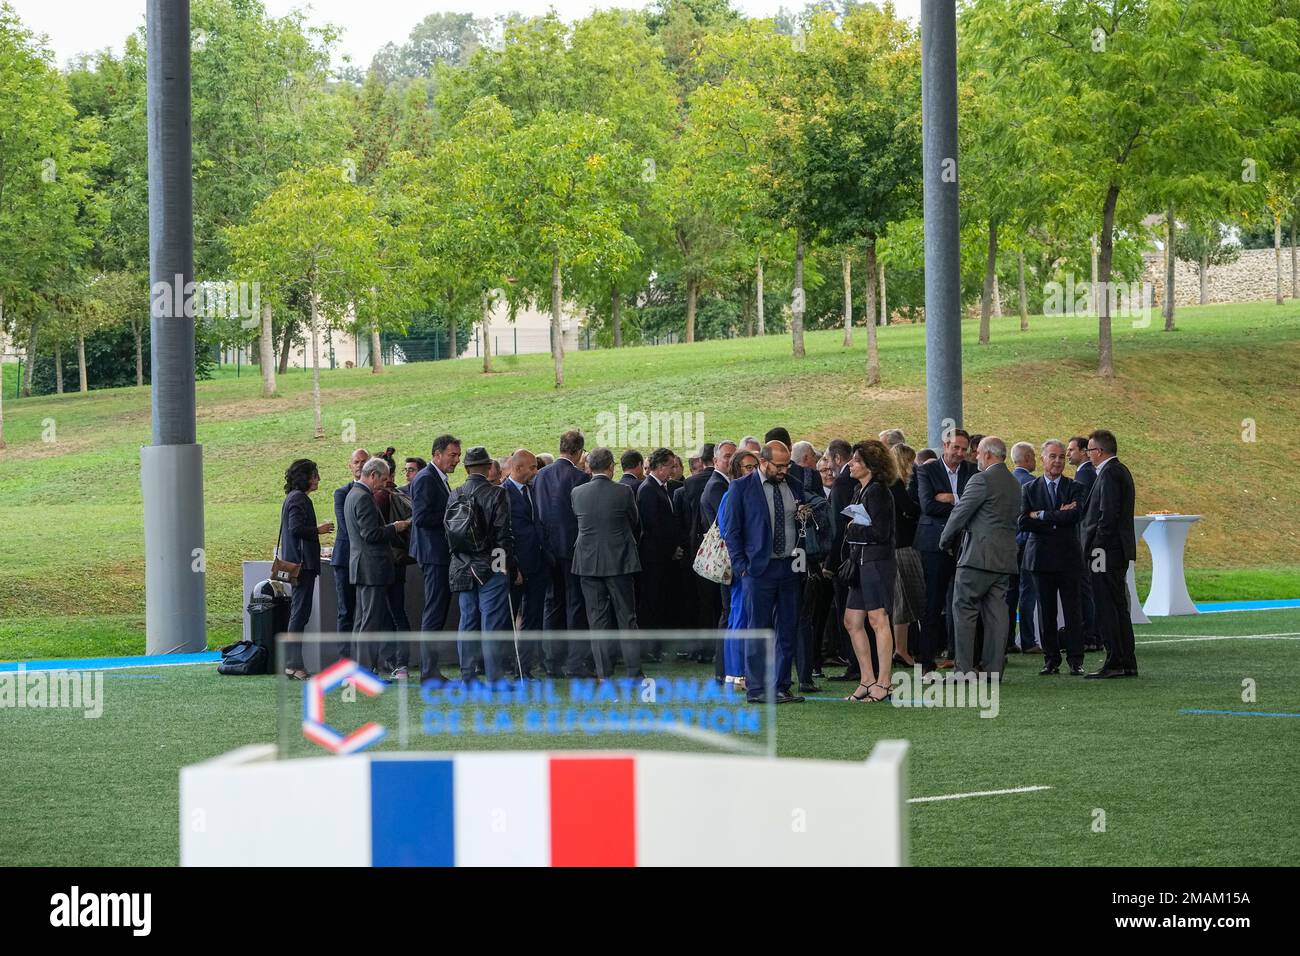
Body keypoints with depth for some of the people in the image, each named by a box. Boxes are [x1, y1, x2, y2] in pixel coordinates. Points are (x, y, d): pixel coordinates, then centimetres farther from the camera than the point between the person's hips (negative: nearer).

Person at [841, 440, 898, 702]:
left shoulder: (877, 491, -13)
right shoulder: (860, 490, 15)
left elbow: (880, 532, -18)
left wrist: (854, 527, -6)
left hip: (876, 561, -10)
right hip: (861, 563, 10)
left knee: (878, 621, -7)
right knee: (852, 622, 11)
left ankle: (884, 683, -4)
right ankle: (868, 680, 16)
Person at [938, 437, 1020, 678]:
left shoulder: (981, 480, -11)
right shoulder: (1014, 484, 14)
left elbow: (960, 513, -9)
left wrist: (945, 541, 7)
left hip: (978, 556, -8)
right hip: (1004, 557, 8)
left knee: (964, 611, -3)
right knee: (996, 614, 7)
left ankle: (962, 669, -7)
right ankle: (993, 669, 5)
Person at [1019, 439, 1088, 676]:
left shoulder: (1074, 488, 6)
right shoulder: (1029, 489, 7)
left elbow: (1075, 515, -12)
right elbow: (1023, 523, -5)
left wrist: (1041, 516, -10)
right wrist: (1057, 518, -11)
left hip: (1068, 558, -1)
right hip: (1041, 556, 1)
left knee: (1073, 611, -3)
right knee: (1046, 612, 3)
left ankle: (1075, 661, 0)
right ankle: (1051, 660, 8)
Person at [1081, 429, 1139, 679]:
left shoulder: (1109, 474, -14)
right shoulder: (1120, 471, 17)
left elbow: (1108, 515, -21)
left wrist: (1095, 548, -18)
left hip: (1106, 552, -10)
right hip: (1120, 552, 10)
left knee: (1106, 609, -7)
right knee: (1119, 608, 13)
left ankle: (1114, 663, -8)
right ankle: (1127, 663, 15)